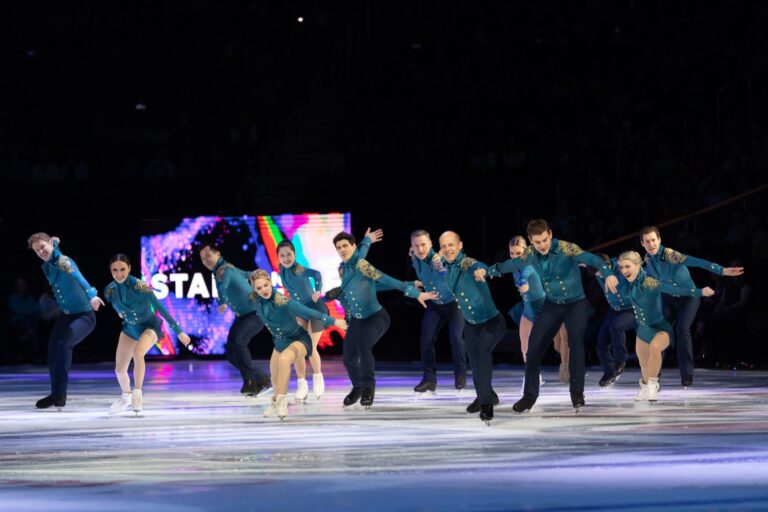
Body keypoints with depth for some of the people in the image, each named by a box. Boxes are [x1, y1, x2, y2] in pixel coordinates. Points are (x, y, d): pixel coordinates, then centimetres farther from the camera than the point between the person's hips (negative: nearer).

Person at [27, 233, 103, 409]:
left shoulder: (63, 262, -23)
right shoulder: (47, 267, 1)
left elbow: (78, 277, -40)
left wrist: (91, 295, -56)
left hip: (84, 316, -8)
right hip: (66, 316, 8)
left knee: (63, 343, -25)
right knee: (53, 350, -2)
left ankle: (59, 393, -21)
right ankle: (58, 395, 8)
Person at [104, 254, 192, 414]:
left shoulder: (139, 286, -30)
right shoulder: (110, 290, -16)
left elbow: (160, 308, -23)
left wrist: (179, 331, -20)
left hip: (150, 326, -5)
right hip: (130, 327, 5)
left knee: (138, 353, -34)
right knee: (119, 369, 4)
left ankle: (137, 394, -18)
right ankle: (126, 396, 34)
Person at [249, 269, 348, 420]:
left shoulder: (283, 302, -33)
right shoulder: (256, 300, -15)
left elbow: (309, 313, -27)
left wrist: (333, 321, -21)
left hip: (299, 339, -7)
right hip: (280, 341, 7)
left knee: (284, 359, -37)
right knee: (275, 381, 15)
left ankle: (281, 400, -26)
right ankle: (276, 402, 47)